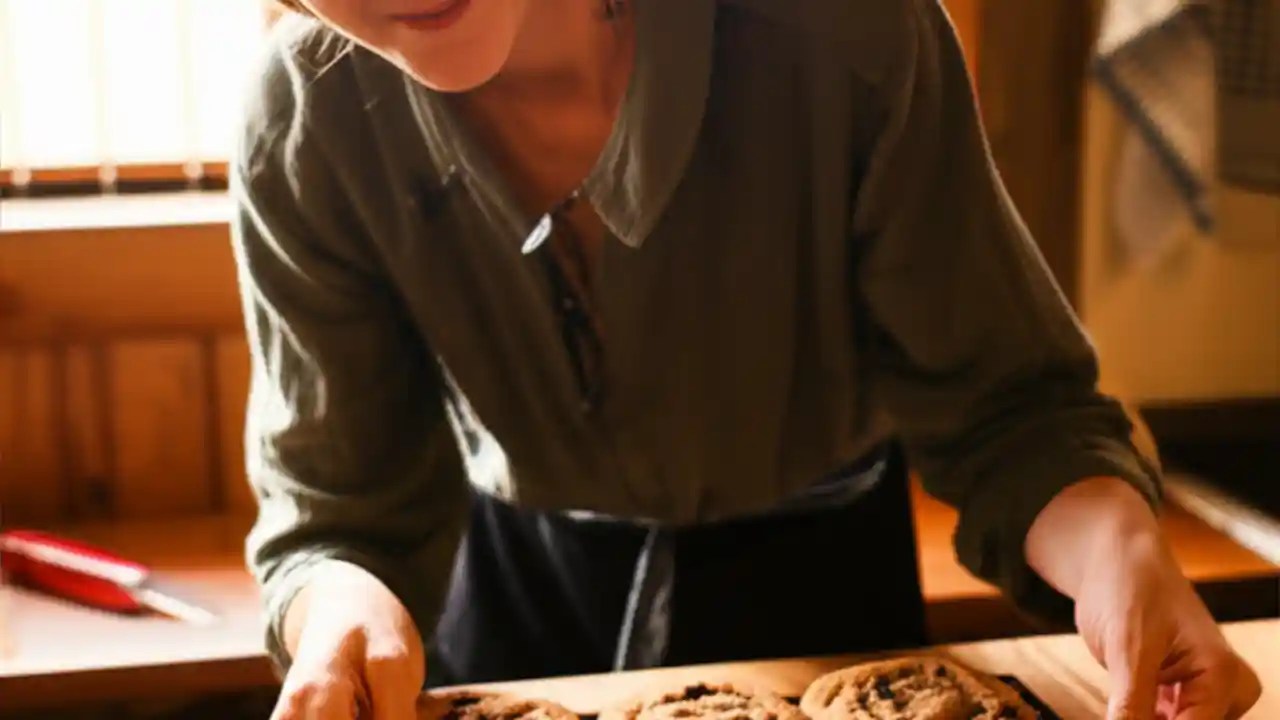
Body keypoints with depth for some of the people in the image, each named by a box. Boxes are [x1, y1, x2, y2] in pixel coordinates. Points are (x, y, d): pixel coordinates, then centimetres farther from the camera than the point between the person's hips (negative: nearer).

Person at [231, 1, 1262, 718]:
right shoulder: (310, 123, -25)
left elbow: (1001, 405, -23)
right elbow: (340, 512, -19)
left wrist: (1107, 539, -44)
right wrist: (344, 609, -42)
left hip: (816, 570, 0)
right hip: (515, 586, 1)